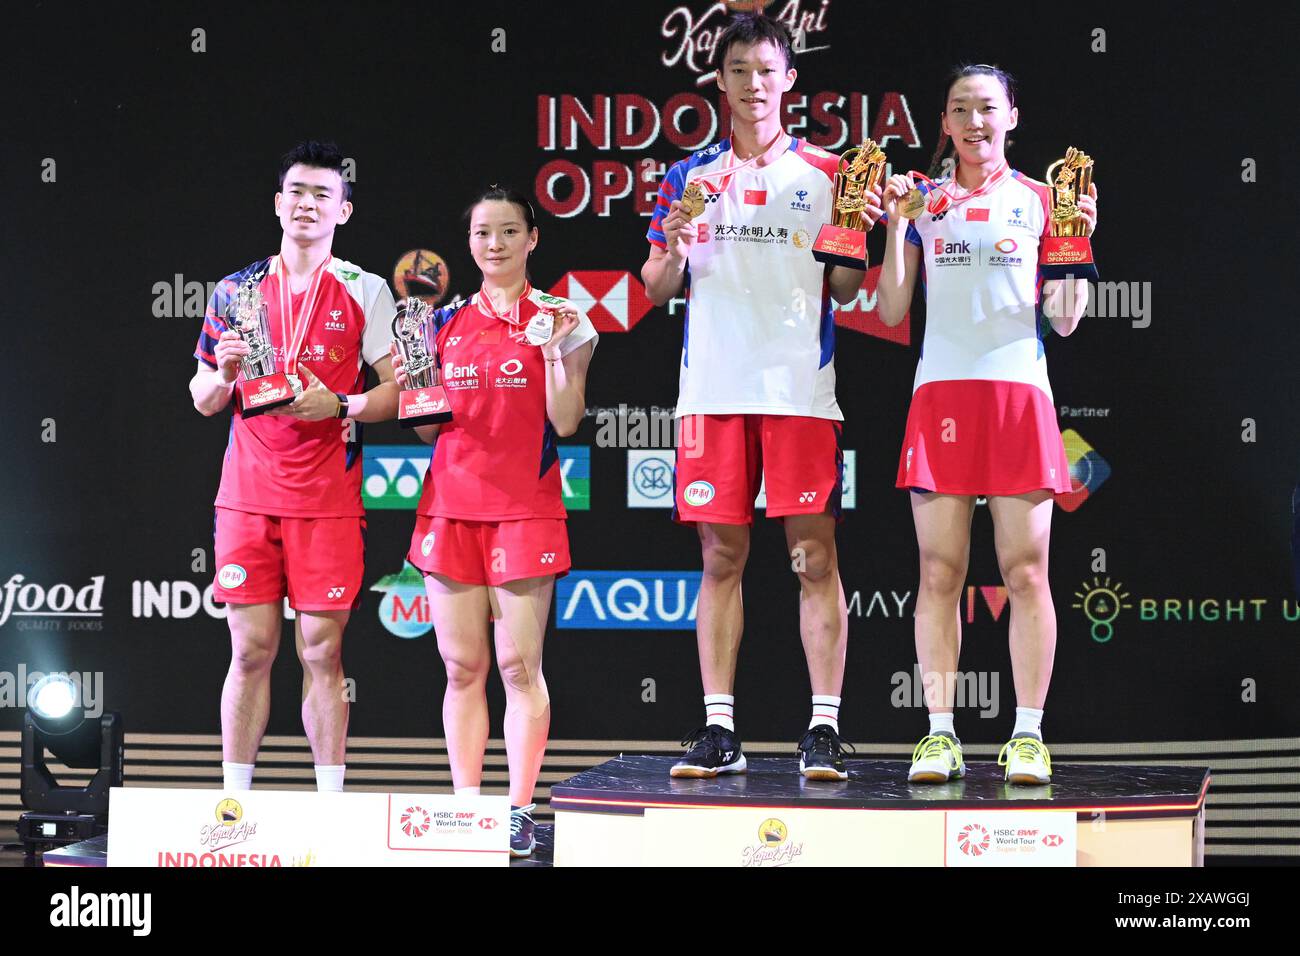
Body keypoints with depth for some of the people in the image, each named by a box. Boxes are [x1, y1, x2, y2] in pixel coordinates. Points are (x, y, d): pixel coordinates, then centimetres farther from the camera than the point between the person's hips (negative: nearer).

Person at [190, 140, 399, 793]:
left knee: (322, 652, -1)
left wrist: (338, 406, -14)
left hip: (329, 503, -2)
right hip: (247, 495, 2)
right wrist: (225, 371, -8)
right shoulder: (237, 290, 10)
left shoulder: (364, 291, 4)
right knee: (250, 649, 2)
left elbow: (402, 390, 1)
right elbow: (203, 400, 13)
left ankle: (331, 802, 4)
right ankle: (234, 803, 6)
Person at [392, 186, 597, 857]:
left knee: (518, 664, -6)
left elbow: (565, 421, -5)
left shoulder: (559, 319, 3)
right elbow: (428, 426, 16)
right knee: (461, 666, 4)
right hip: (451, 505, 3)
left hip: (524, 510, -3)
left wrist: (559, 347, -15)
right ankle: (465, 807, 9)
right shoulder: (446, 323, 13)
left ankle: (519, 810, -2)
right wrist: (410, 386, -2)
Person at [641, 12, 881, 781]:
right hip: (714, 389, 2)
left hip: (801, 388, -2)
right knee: (721, 556, 3)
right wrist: (672, 248, -8)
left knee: (815, 553, -5)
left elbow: (845, 290, 8)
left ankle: (825, 730, -3)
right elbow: (658, 290, 13)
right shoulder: (691, 177, 13)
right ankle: (719, 730, 6)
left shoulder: (824, 172, 8)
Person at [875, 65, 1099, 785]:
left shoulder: (1040, 200, 10)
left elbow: (1065, 320, 8)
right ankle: (939, 733, 3)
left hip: (1019, 391, -1)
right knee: (938, 571, -2)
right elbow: (893, 310, 9)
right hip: (941, 392, 1)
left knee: (1026, 570, -3)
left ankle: (1028, 735, 2)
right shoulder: (924, 200, 12)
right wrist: (895, 222, 2)